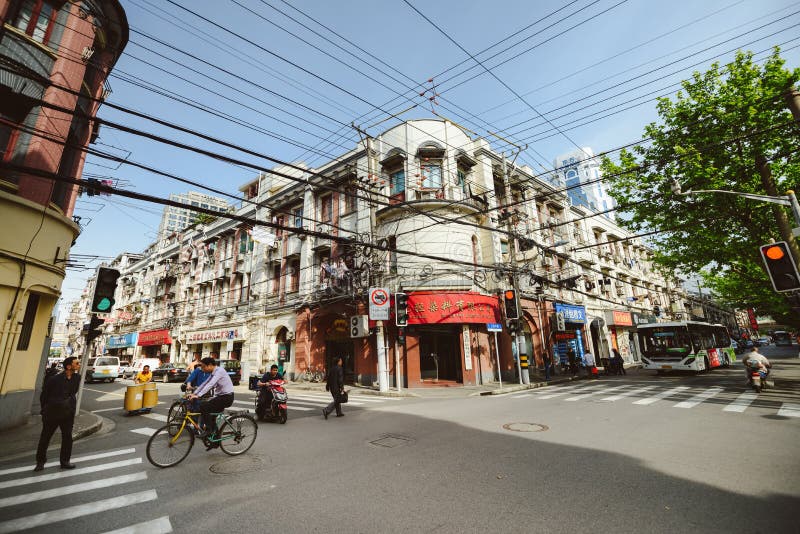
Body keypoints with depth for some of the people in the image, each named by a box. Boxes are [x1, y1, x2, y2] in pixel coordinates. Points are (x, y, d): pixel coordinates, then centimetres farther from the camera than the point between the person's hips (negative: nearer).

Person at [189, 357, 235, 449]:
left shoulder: (219, 371, -17)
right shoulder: (213, 373, 13)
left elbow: (210, 385, -27)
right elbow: (204, 384, 12)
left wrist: (198, 395, -31)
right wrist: (193, 393, 3)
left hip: (226, 397, -10)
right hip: (220, 396, 10)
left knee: (203, 406, -19)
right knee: (211, 415, 13)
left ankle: (209, 430, -7)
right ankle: (215, 442, 27)